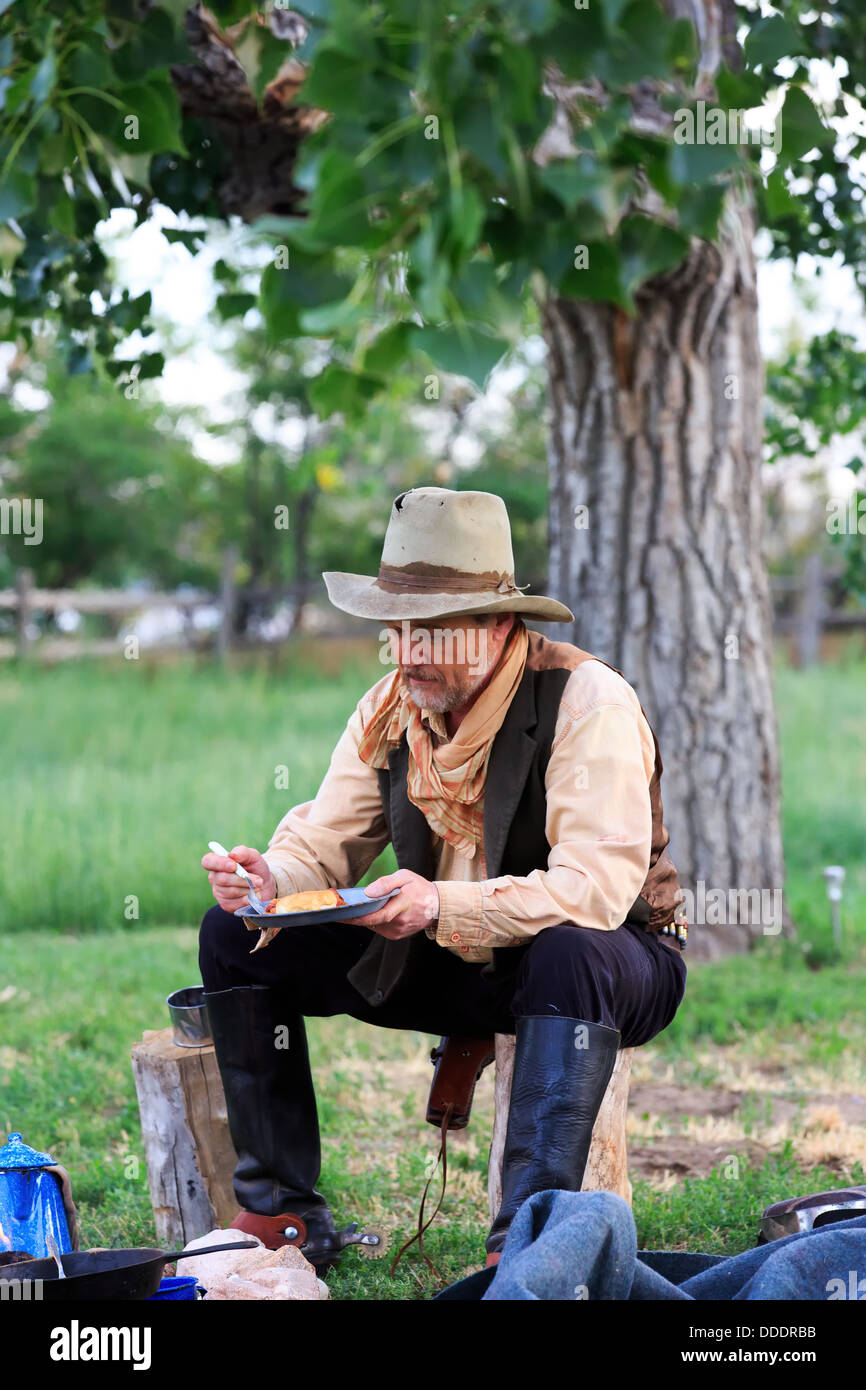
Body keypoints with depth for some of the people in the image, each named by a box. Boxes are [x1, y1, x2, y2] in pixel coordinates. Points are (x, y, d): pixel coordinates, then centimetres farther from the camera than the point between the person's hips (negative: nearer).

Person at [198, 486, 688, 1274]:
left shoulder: (588, 701, -22)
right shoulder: (391, 709, -1)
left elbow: (596, 889, -32)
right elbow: (323, 846, 0)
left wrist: (443, 905, -44)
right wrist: (270, 880, -25)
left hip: (605, 966, -6)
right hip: (450, 969, 6)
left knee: (571, 953, -42)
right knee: (235, 935, -4)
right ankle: (284, 1215, -1)